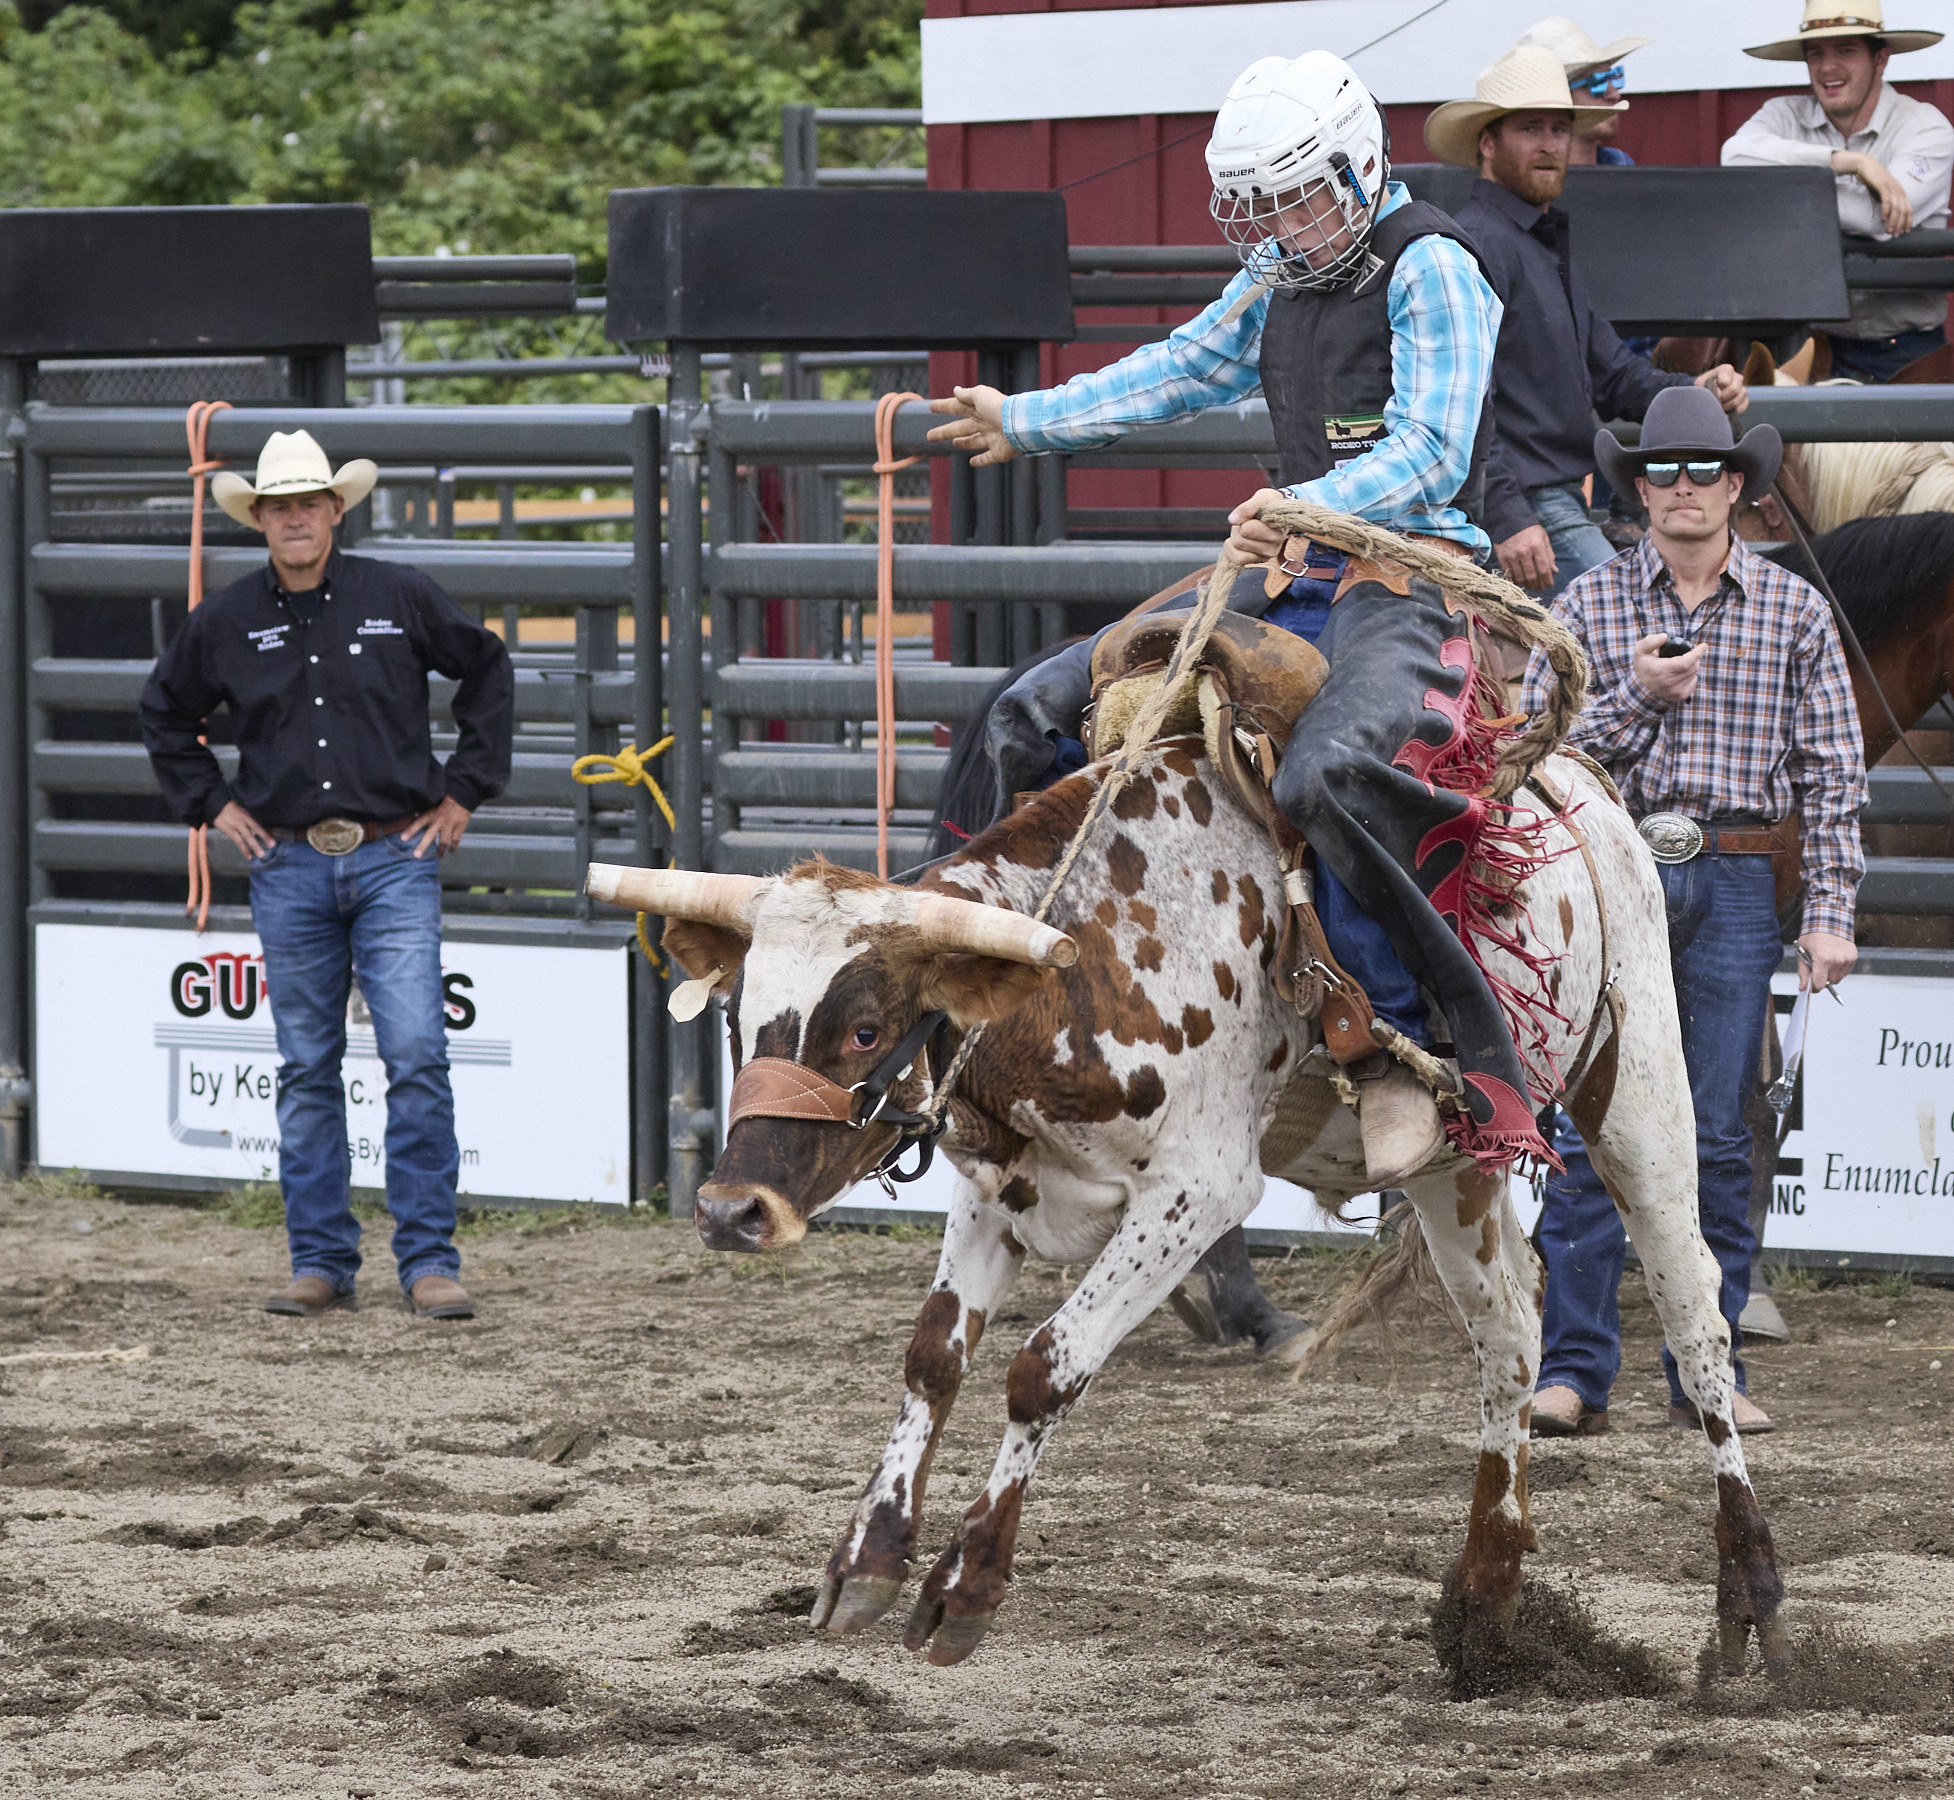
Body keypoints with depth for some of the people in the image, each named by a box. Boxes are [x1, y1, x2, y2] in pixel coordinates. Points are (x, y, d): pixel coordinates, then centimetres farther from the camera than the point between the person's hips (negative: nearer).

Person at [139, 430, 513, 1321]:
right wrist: (210, 803, 10)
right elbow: (165, 712, 20)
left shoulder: (399, 597, -1)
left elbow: (487, 670, 12)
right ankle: (321, 1263, 13)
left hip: (395, 857, -2)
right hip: (289, 870, 2)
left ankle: (429, 1261, -6)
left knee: (416, 1056, -10)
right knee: (307, 1071, 6)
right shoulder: (226, 621, 4)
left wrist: (465, 787, 7)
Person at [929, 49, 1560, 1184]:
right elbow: (1184, 372, 33)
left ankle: (1410, 1057, -30)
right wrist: (1024, 422, 37)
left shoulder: (1430, 268, -9)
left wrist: (1307, 505, -34)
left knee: (1325, 774, -38)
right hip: (1296, 580, 9)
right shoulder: (1279, 279, 17)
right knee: (1037, 715, 1)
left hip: (1412, 579, -9)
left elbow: (1433, 449, -20)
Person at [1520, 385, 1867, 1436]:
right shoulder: (1590, 605, 6)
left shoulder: (1792, 611, 7)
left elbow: (1833, 769, 6)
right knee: (1592, 1127, -4)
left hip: (1734, 884, 1)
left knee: (1716, 1138, 2)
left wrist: (1831, 911, -1)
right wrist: (1636, 698, -13)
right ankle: (1574, 1370, -1)